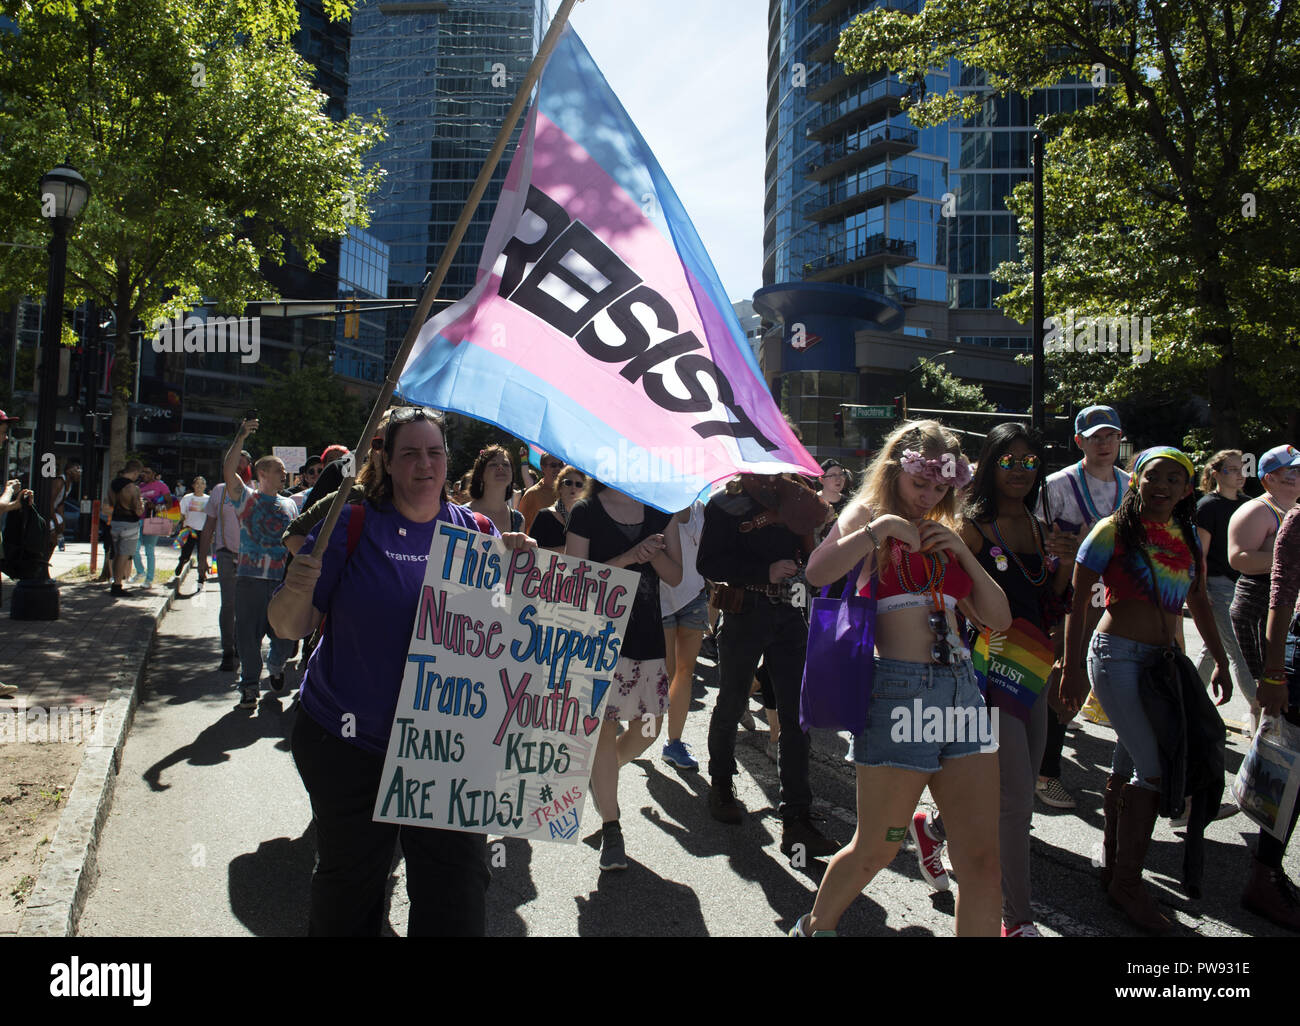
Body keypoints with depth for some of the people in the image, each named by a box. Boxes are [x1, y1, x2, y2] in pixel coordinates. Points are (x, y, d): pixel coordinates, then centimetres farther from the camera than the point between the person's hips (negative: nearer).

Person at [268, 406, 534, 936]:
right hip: (349, 746, -1)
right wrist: (298, 590, -27)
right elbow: (290, 627, -4)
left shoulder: (477, 531, 3)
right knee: (347, 892, 17)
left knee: (458, 903, 5)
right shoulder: (352, 525, -3)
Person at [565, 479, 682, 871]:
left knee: (647, 729, 8)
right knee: (604, 726, -2)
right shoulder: (586, 511, -3)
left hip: (647, 632, 5)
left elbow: (675, 576, 6)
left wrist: (652, 552, -13)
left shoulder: (659, 510, 8)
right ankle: (611, 830, 10)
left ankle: (600, 775, 38)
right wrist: (627, 558, -20)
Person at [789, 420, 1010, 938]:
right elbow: (817, 573, -18)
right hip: (899, 689, -5)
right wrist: (883, 526, -15)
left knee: (983, 860, 3)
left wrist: (961, 550, 4)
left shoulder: (944, 532, 19)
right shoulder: (866, 516, 3)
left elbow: (998, 618, 13)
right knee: (875, 850, 7)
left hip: (961, 688, 6)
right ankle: (814, 927, 35)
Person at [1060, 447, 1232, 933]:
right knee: (1154, 766, -10)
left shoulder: (1188, 538, 9)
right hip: (1116, 653, -6)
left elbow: (1199, 602, 21)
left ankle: (1112, 858, 29)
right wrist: (1073, 668, -12)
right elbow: (1077, 600, -8)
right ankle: (1127, 881, 3)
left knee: (1129, 763, 13)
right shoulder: (1113, 530, -8)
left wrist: (1220, 660, 20)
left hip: (1162, 660, 6)